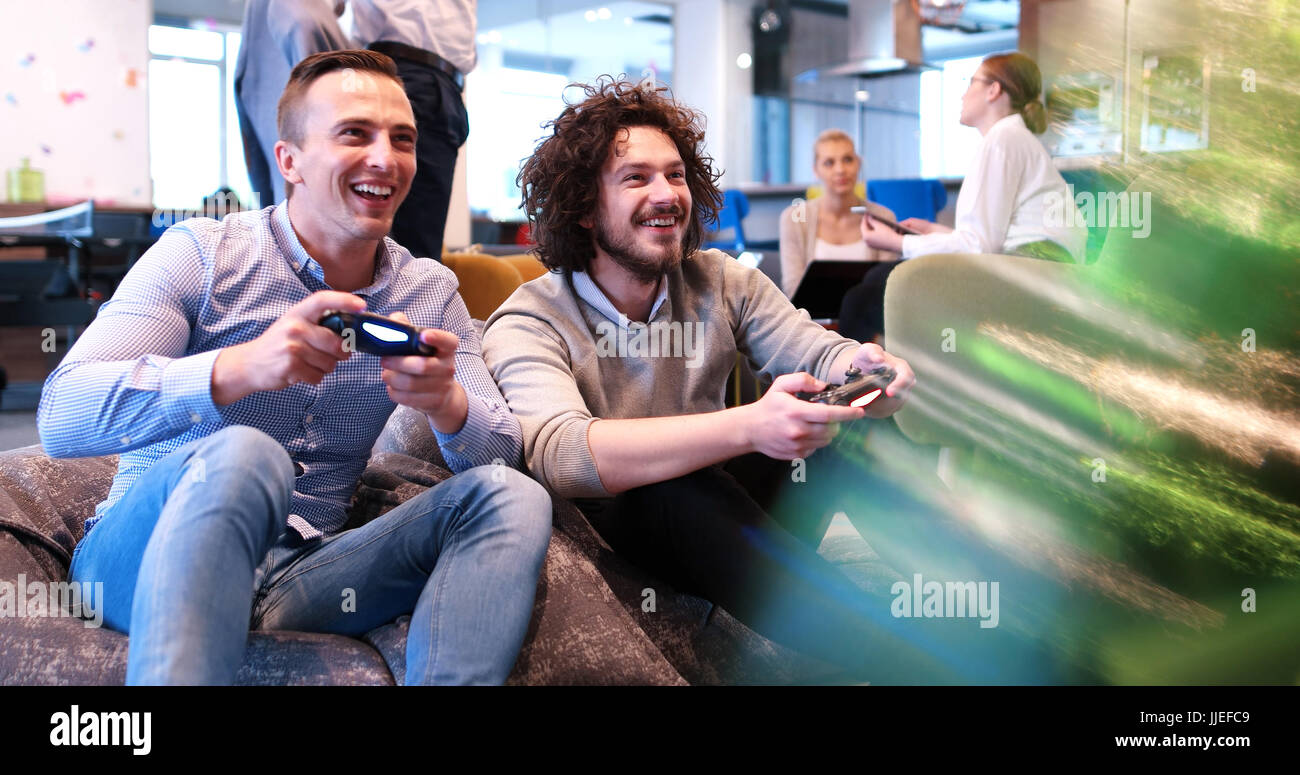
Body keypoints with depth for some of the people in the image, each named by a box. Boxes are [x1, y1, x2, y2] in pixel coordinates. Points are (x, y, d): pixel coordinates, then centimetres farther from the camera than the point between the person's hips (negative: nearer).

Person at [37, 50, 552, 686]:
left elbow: (502, 454, 1)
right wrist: (243, 366, -36)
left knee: (511, 498, -16)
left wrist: (446, 403, -24)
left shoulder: (430, 291, 8)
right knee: (240, 456, -36)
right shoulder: (200, 253, -6)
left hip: (303, 577, 4)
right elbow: (61, 419, -18)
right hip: (144, 560, -3)